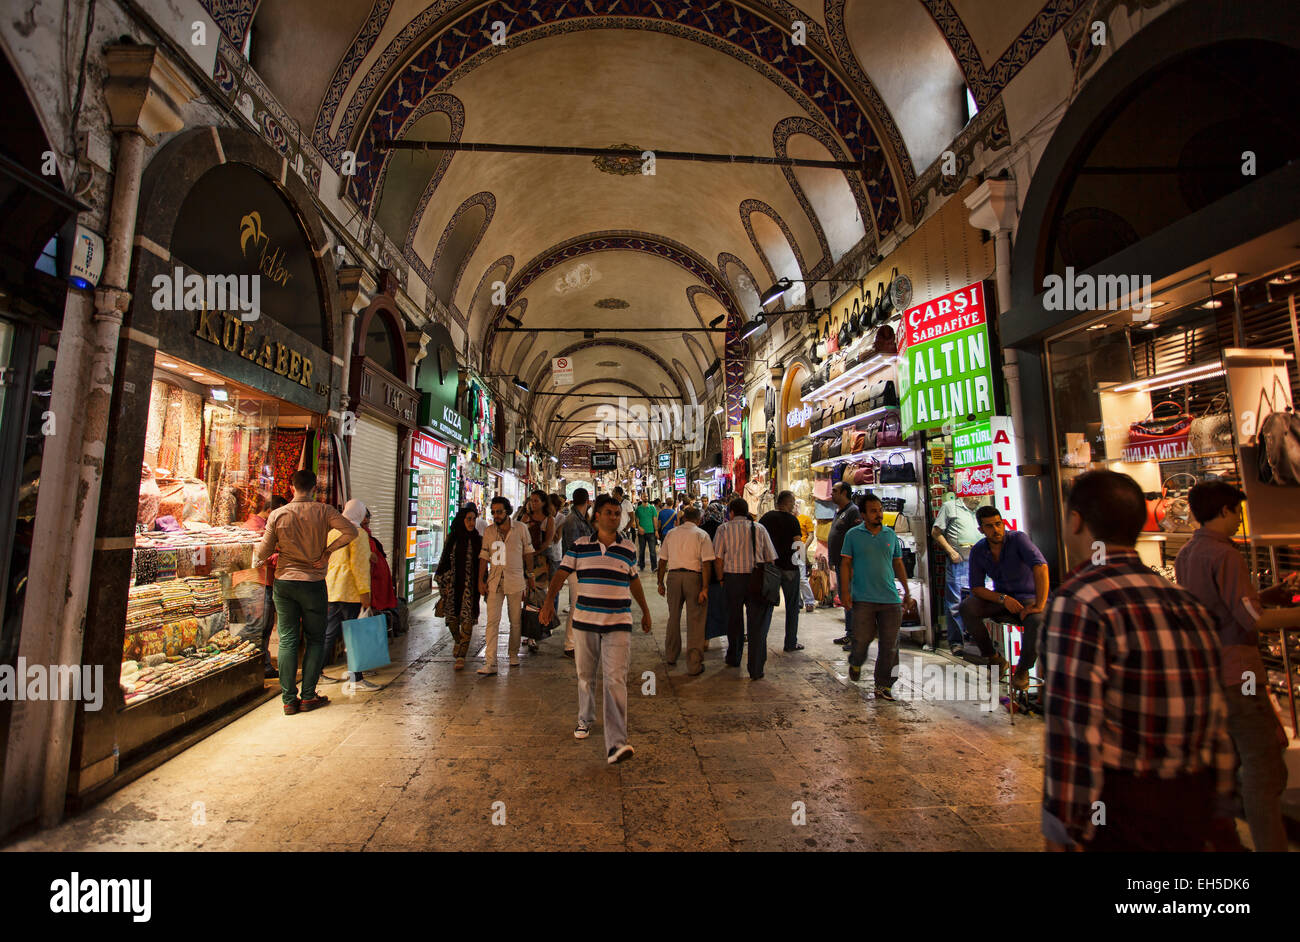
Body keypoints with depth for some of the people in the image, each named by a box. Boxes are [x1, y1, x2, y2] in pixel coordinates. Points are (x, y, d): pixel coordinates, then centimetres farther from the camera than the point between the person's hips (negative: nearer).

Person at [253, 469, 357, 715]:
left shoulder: (277, 514, -1)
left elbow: (264, 551, 3)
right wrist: (328, 551, -7)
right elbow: (351, 531, -18)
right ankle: (308, 696, 11)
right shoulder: (323, 511, -7)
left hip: (283, 582, 2)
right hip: (313, 583, -2)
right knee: (315, 639, 9)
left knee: (287, 640, 8)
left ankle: (289, 699, 12)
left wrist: (256, 558, 25)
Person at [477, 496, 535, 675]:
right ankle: (490, 663, -3)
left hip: (515, 581, -1)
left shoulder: (521, 528, 0)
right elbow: (484, 556, 8)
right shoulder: (489, 531, 6)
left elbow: (528, 552, 6)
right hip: (494, 582, 1)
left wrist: (530, 576, 5)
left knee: (516, 621, 8)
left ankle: (513, 654, 27)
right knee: (492, 622, -5)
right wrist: (480, 581, 3)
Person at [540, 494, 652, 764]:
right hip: (585, 620, 1)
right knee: (585, 676, 16)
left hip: (619, 623, -1)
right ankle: (585, 719, 42)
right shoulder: (580, 546, 2)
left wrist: (645, 611, 22)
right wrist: (549, 600, -16)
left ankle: (616, 744, -7)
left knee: (615, 680, -9)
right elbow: (562, 573, -1)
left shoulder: (628, 548, 5)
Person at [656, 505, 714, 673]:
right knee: (695, 621, 5)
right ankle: (694, 665, 10)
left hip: (673, 576, 3)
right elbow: (706, 563, -10)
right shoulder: (702, 535, 0)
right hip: (694, 577, -3)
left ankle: (671, 655, 35)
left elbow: (662, 560, 9)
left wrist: (660, 582, 16)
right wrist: (705, 587, -9)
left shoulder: (671, 533, 9)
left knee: (673, 617, 20)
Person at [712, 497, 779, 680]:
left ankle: (733, 659, 35)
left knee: (734, 620, 18)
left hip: (732, 577, 0)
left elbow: (717, 559, -4)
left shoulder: (724, 529, 2)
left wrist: (721, 579, 7)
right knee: (757, 623, 5)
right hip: (757, 579, 0)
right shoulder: (759, 528, 6)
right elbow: (771, 558, 5)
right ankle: (756, 670, 6)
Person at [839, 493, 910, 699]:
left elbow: (898, 563, 18)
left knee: (889, 644, 2)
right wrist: (845, 592, -6)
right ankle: (855, 664, 32)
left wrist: (906, 589, 16)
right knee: (863, 638, 0)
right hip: (863, 599, -3)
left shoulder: (891, 534, 10)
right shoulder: (853, 535, 1)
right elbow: (846, 564, 1)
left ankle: (883, 685, 15)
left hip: (891, 598, 3)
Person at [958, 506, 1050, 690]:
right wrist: (1003, 599, -23)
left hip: (1028, 598, -3)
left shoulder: (1018, 539, -18)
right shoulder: (977, 551, -6)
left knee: (1036, 621, -36)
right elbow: (976, 587, -6)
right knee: (966, 608, -23)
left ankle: (1022, 670, -9)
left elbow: (1040, 567, -33)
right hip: (1000, 598, 3)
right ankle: (993, 658, -4)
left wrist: (1039, 605, -38)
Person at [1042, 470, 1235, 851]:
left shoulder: (1078, 601, -21)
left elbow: (1073, 727, -22)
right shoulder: (1189, 602, 5)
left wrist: (1061, 831, -14)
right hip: (1194, 809, 7)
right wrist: (1214, 814, 21)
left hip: (1122, 803, -7)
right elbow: (1218, 719, 11)